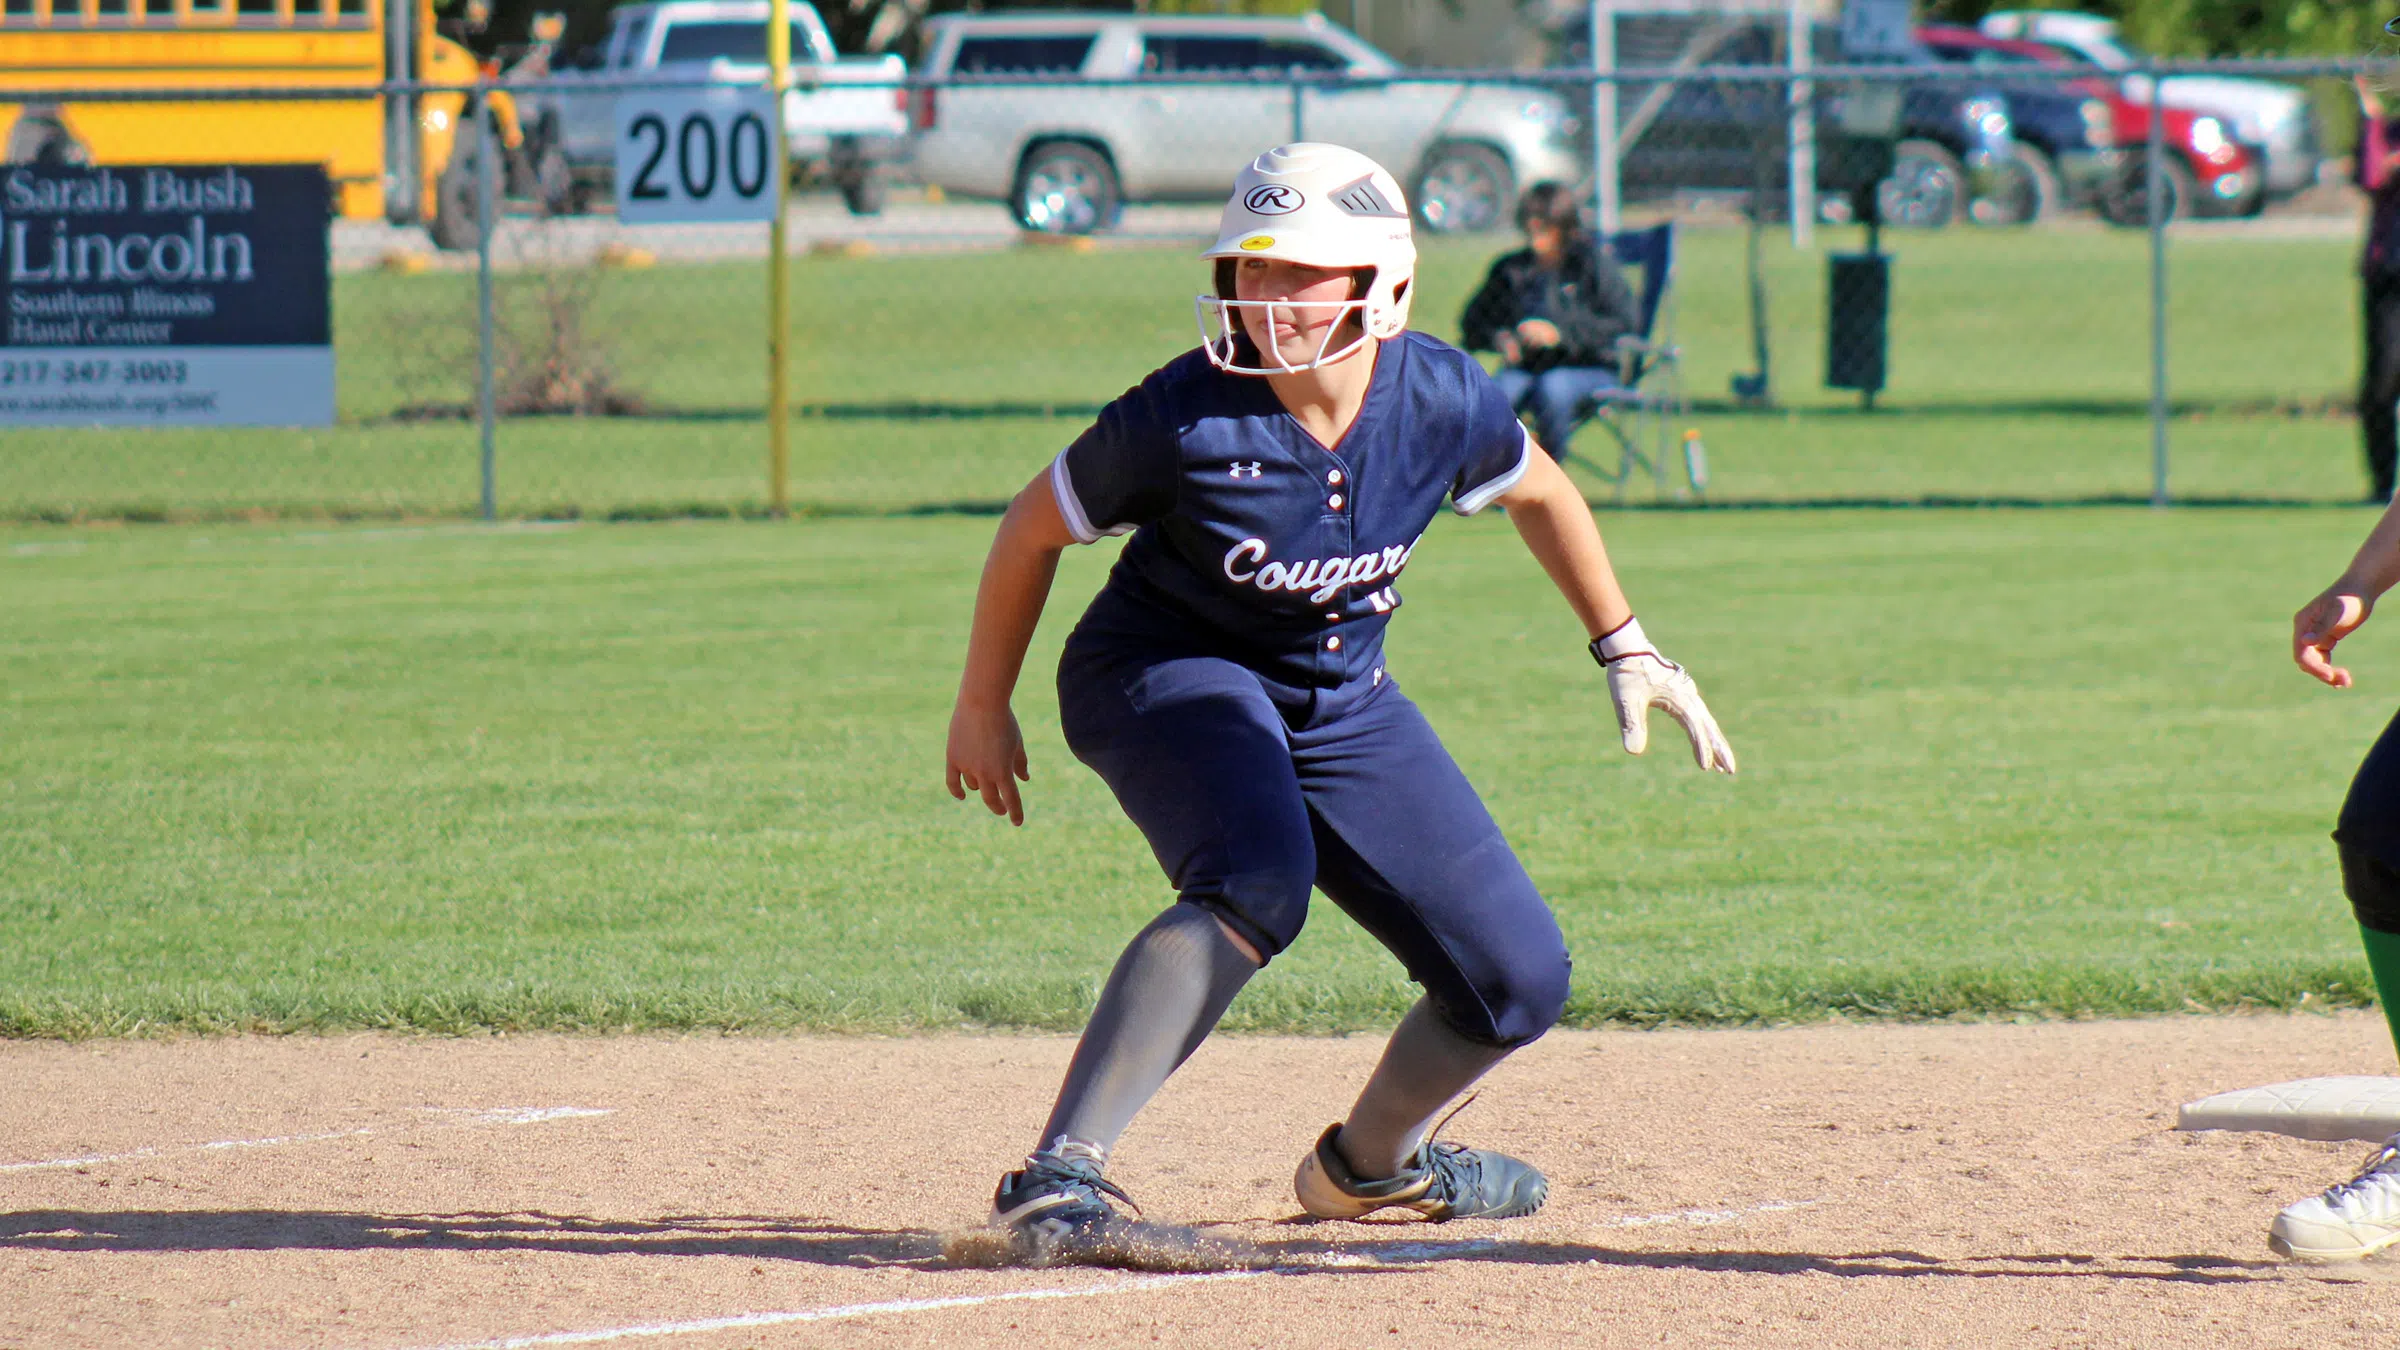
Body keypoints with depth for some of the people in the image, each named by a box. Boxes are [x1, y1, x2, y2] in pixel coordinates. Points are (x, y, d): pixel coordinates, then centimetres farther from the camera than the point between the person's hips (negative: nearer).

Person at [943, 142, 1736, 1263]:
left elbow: (1537, 491, 7)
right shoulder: (1185, 419, -27)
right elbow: (1034, 528, -10)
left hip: (1340, 700, 5)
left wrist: (1624, 648, 10)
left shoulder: (1441, 400, -17)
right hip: (1165, 675, -5)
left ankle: (1367, 1162, 34)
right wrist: (982, 708, 0)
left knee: (1517, 980, 3)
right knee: (1258, 879, -38)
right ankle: (1059, 1180, -40)